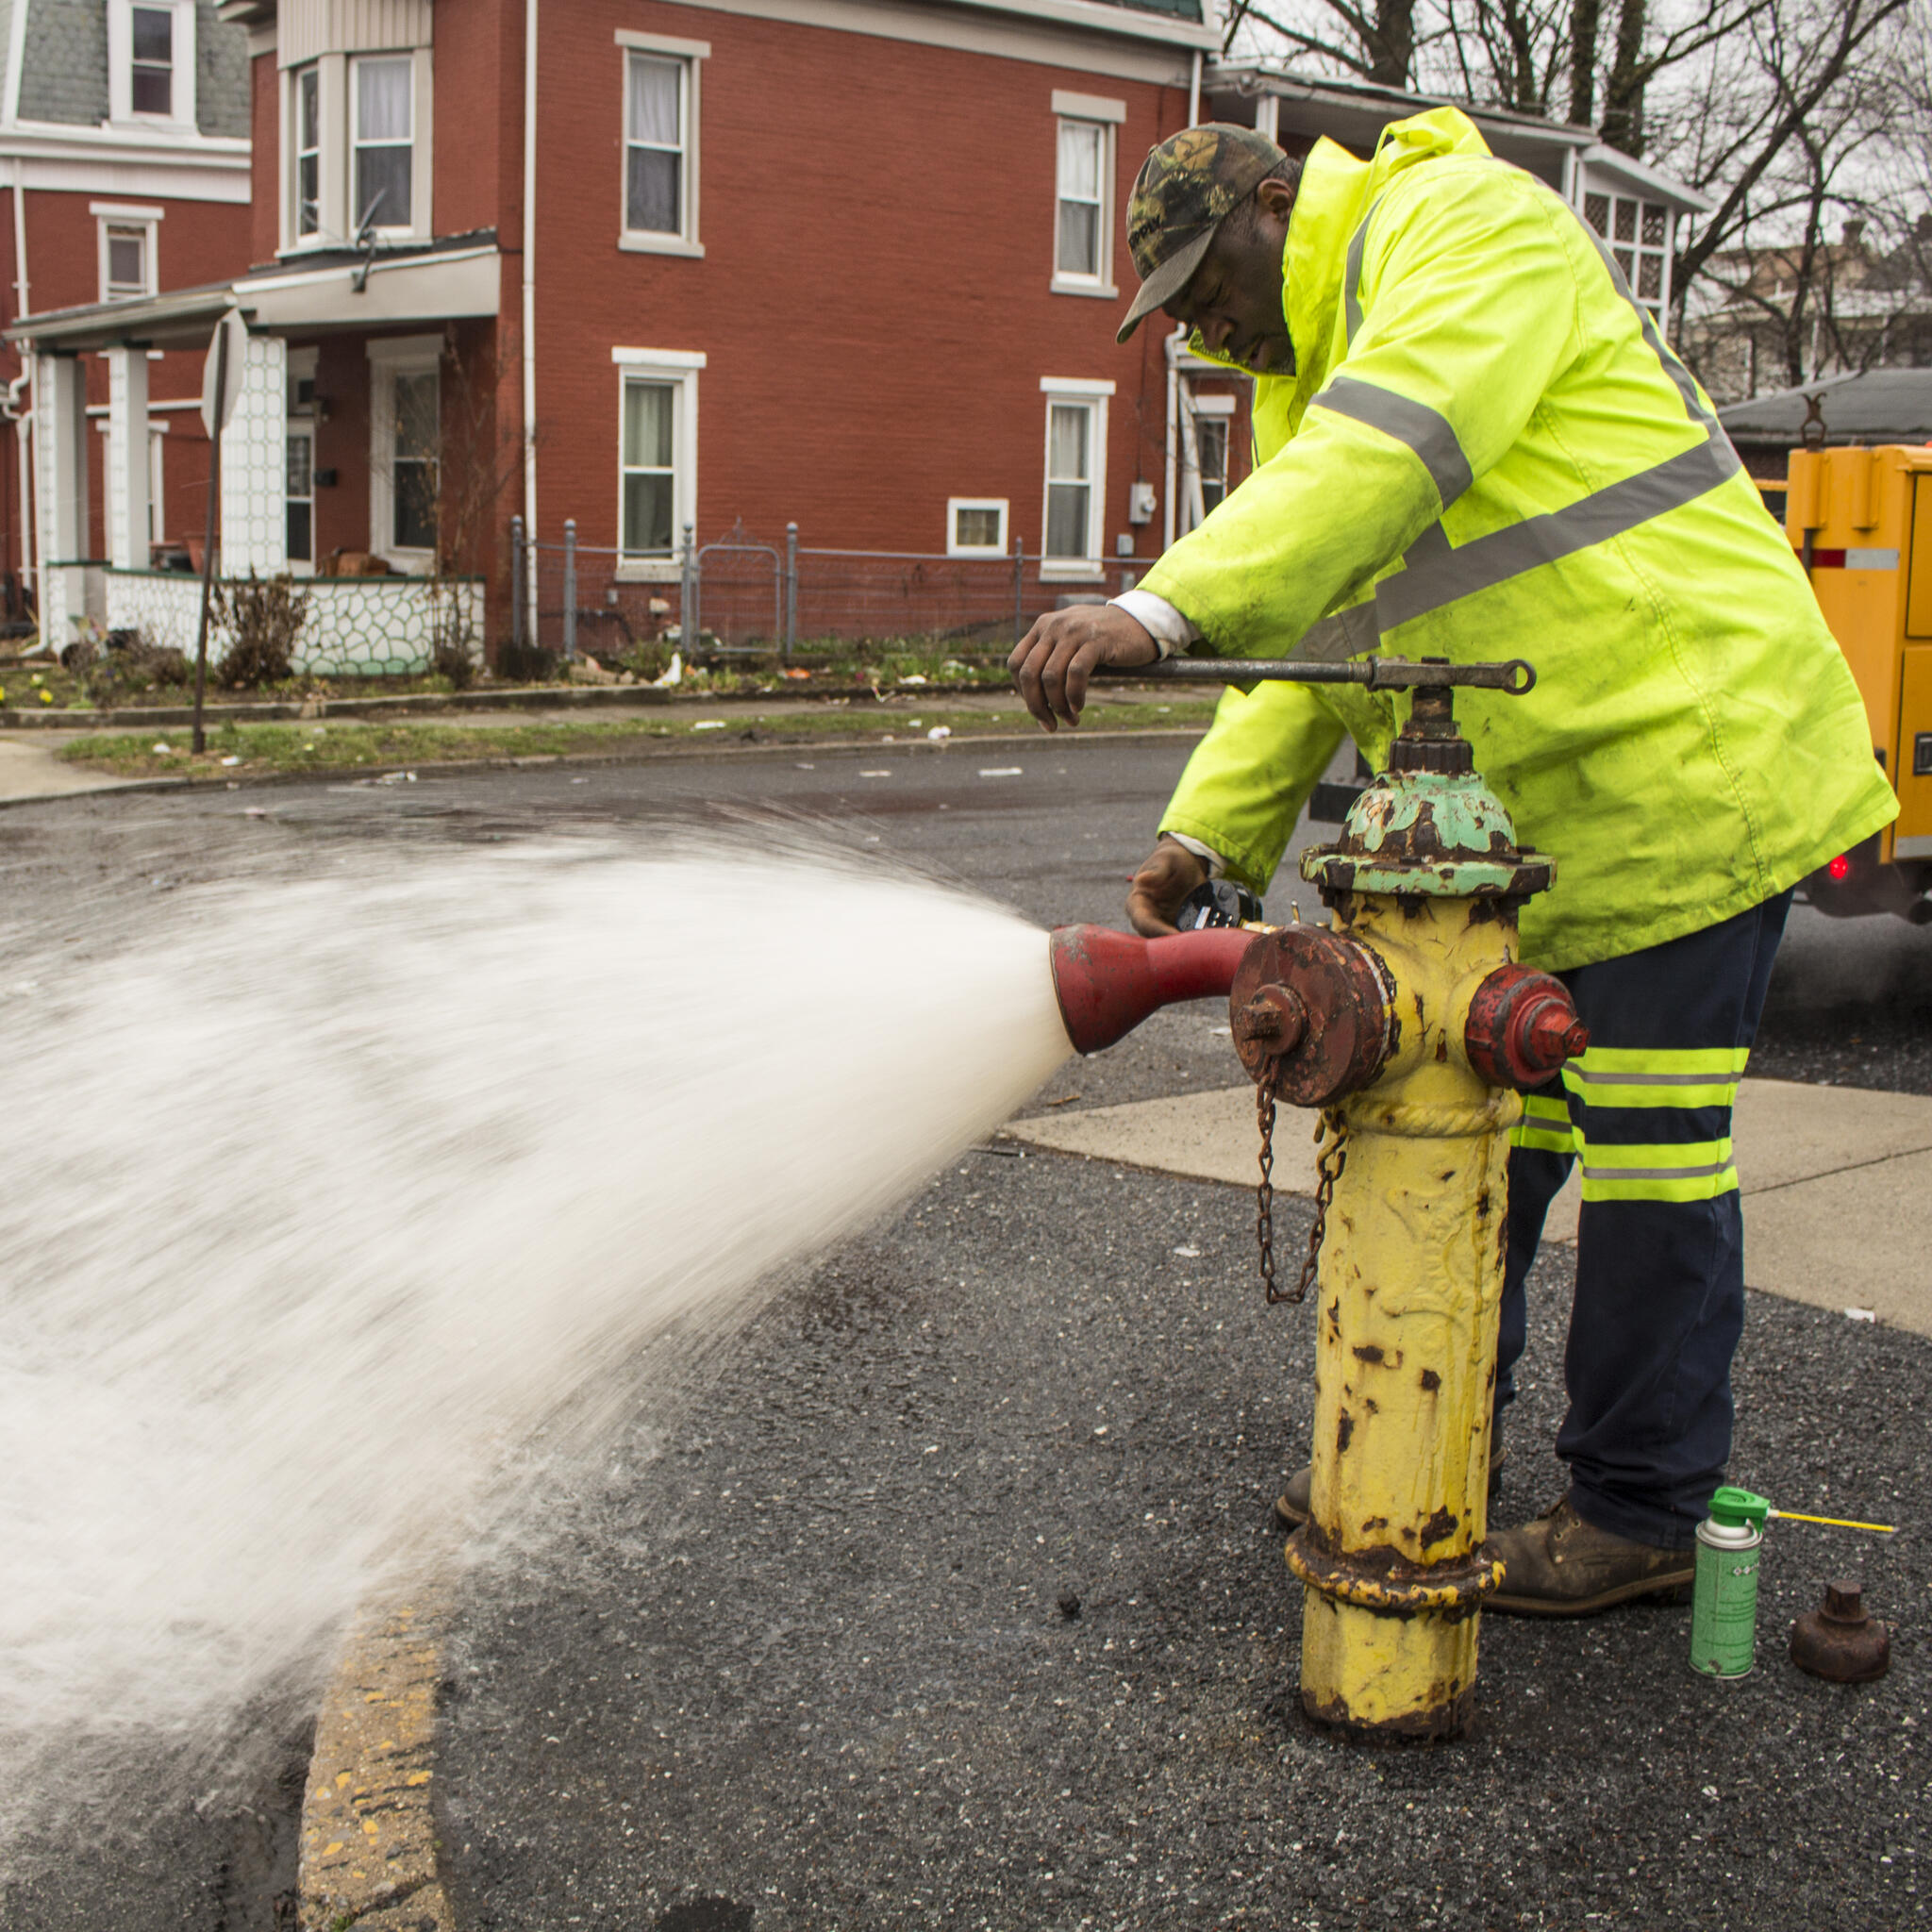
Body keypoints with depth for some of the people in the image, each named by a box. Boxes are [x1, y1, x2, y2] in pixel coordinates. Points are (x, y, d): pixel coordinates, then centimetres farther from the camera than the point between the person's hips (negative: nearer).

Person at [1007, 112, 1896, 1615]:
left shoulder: (1471, 225, -10)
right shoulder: (1317, 368, 19)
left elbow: (1390, 453, -30)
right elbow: (1305, 635, 13)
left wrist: (1163, 613, -39)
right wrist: (1207, 831, 0)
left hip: (1678, 749, -9)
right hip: (1516, 813, 9)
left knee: (1649, 1151, -3)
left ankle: (1642, 1510, 9)